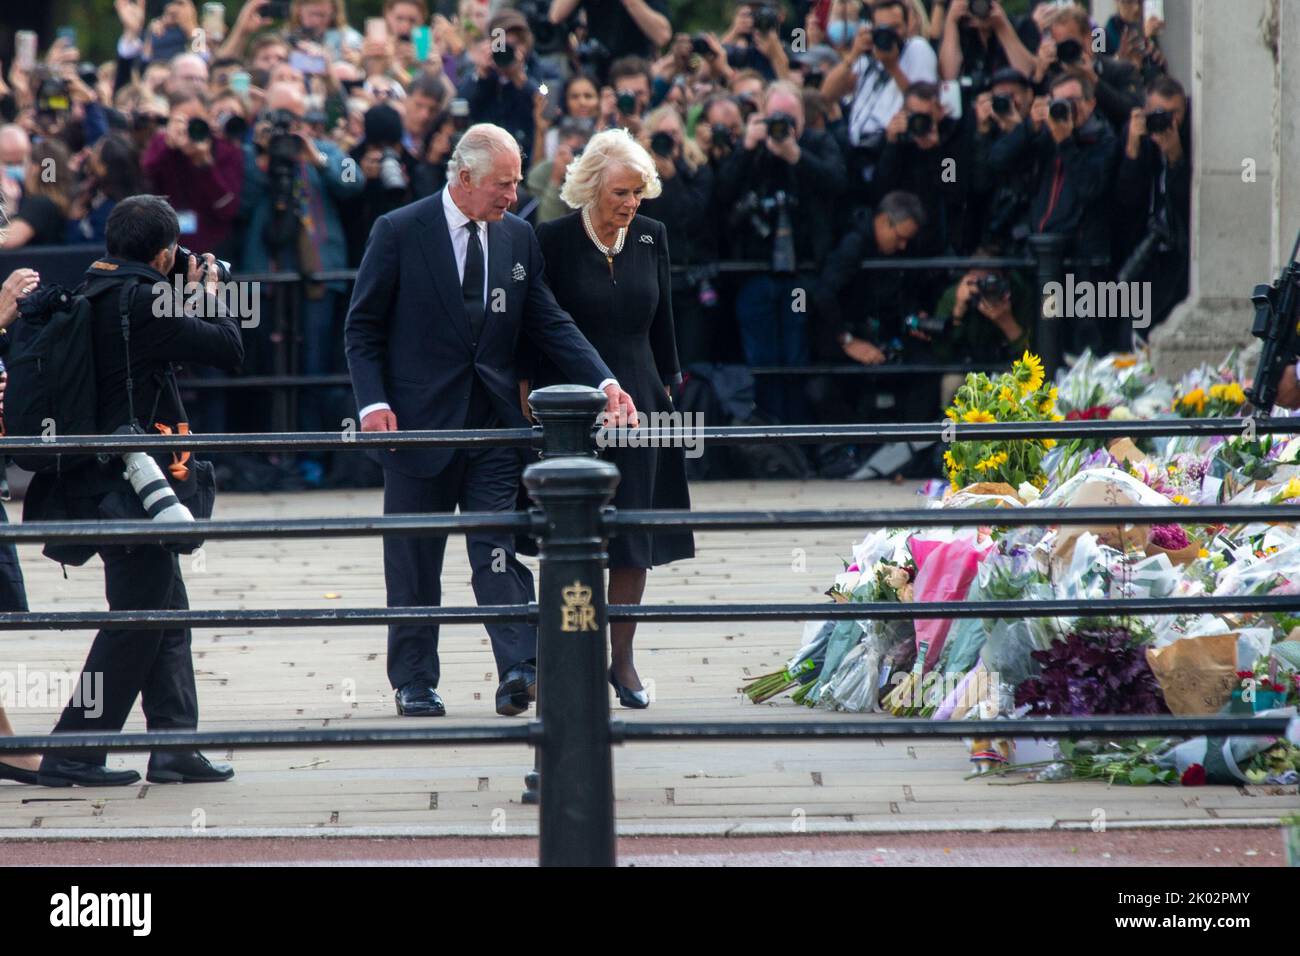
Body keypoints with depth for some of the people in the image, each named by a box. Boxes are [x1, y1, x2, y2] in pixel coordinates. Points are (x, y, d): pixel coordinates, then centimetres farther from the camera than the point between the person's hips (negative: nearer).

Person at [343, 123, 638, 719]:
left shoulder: (517, 238, 7)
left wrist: (604, 383, -5)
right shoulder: (399, 233, -4)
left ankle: (520, 670, -18)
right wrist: (373, 402, -14)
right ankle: (413, 681, 14)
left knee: (499, 549, -8)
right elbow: (363, 329, -1)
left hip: (492, 422, 2)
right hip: (418, 420, -2)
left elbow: (550, 325, 8)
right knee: (414, 561, 5)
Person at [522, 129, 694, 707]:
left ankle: (621, 658, 13)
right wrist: (530, 395, -6)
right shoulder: (554, 241, -7)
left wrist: (669, 388, 14)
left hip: (637, 400, 4)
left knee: (634, 536, 4)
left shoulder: (651, 238, 6)